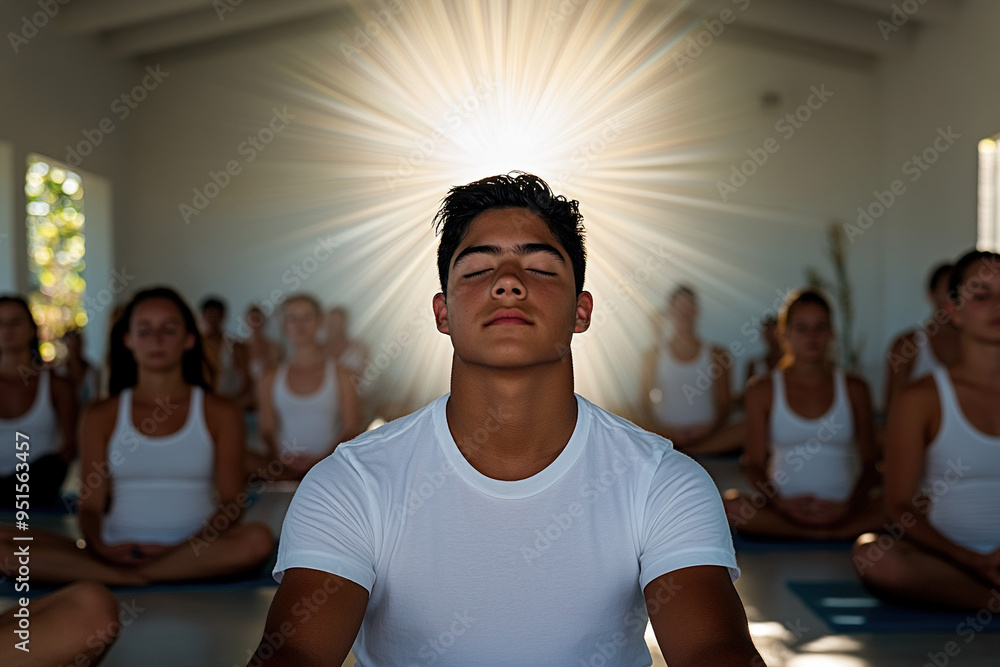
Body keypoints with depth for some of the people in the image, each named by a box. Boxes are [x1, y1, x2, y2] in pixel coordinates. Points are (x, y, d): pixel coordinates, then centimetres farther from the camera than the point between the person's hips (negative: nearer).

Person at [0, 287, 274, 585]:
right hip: (117, 551, 1)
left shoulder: (220, 414, 8)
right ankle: (124, 577, -27)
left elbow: (230, 503, 1)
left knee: (258, 539, -35)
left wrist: (184, 547, -17)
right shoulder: (100, 417, 12)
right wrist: (100, 546, -17)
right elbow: (90, 504, 6)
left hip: (193, 550, -1)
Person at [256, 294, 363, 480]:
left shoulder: (340, 375, 9)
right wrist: (282, 460, -11)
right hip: (284, 470, 2)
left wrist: (322, 460, -12)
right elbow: (267, 431, 9)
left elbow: (352, 429, 3)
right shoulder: (270, 379, 15)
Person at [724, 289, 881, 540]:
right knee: (731, 506, -32)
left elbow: (869, 463, 5)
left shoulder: (854, 389, 10)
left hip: (841, 508, 0)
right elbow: (754, 464, 3)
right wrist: (781, 503, -17)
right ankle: (844, 533, -22)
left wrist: (847, 506, -14)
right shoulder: (763, 390, 7)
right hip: (785, 507, 0)